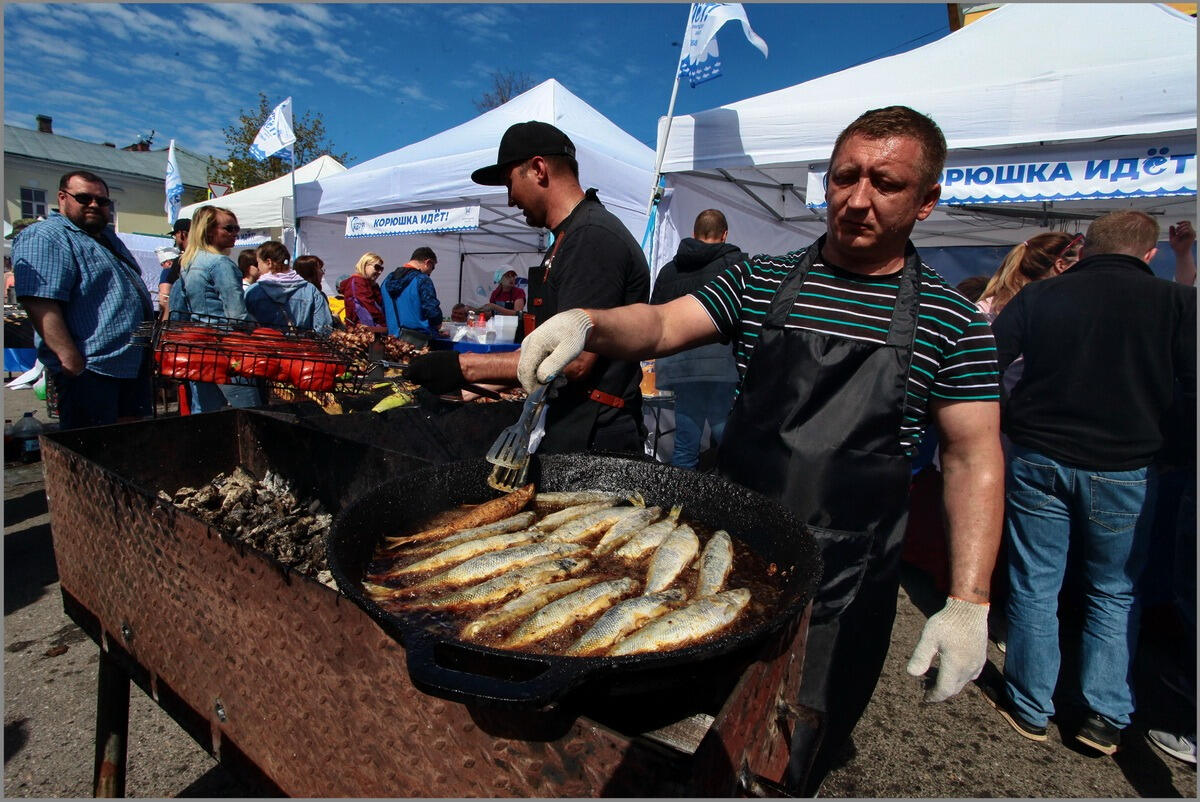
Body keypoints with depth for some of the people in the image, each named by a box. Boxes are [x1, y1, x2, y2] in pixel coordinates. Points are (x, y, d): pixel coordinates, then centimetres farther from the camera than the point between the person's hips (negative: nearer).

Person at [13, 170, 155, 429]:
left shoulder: (108, 238, 20)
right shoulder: (44, 238, -10)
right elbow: (41, 304, -21)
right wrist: (71, 360, -27)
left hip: (134, 366, 9)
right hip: (89, 370, -9)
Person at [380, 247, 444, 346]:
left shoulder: (388, 279, 13)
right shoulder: (422, 280, -11)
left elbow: (384, 309, 19)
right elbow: (432, 309, -14)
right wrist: (438, 324, 5)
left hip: (393, 336, 7)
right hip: (417, 339, -7)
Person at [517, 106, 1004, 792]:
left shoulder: (952, 321, -5)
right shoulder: (760, 281, 1)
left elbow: (974, 458, -5)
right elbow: (662, 325, -6)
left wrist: (969, 602, -11)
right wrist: (588, 322, -26)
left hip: (846, 580, -1)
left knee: (795, 756, 17)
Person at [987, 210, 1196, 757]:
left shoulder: (1039, 295, -3)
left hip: (1038, 460, 0)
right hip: (1124, 470, 1)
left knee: (1034, 588, 10)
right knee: (1115, 595, 17)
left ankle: (1030, 709, 22)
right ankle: (1106, 717, 21)